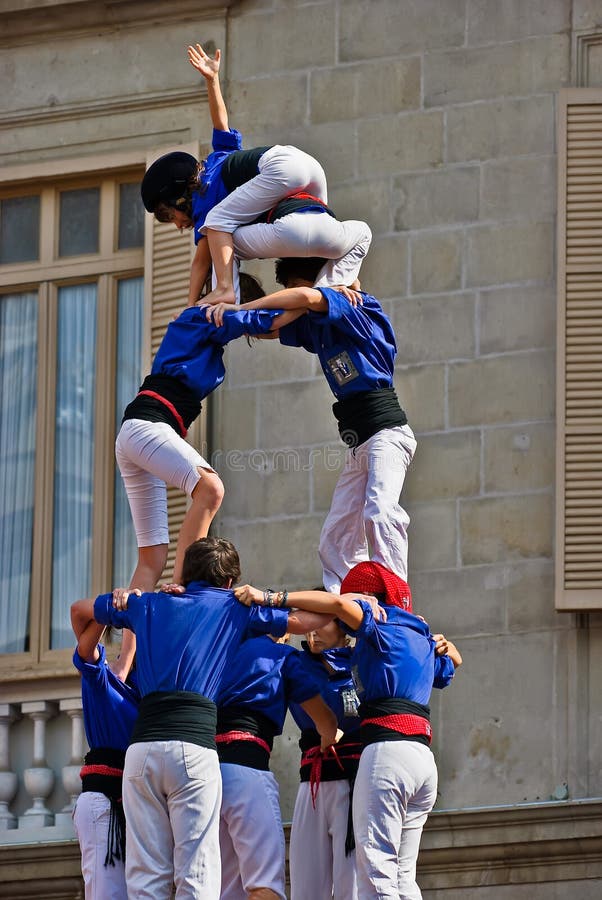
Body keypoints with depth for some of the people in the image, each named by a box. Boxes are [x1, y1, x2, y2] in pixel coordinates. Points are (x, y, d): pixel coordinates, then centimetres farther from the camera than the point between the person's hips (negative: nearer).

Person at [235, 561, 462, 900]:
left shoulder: (383, 624, 4)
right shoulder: (423, 639, 26)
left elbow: (339, 604, -15)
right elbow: (453, 659, 49)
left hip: (386, 748, -8)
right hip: (423, 756, 8)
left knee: (376, 872, -14)